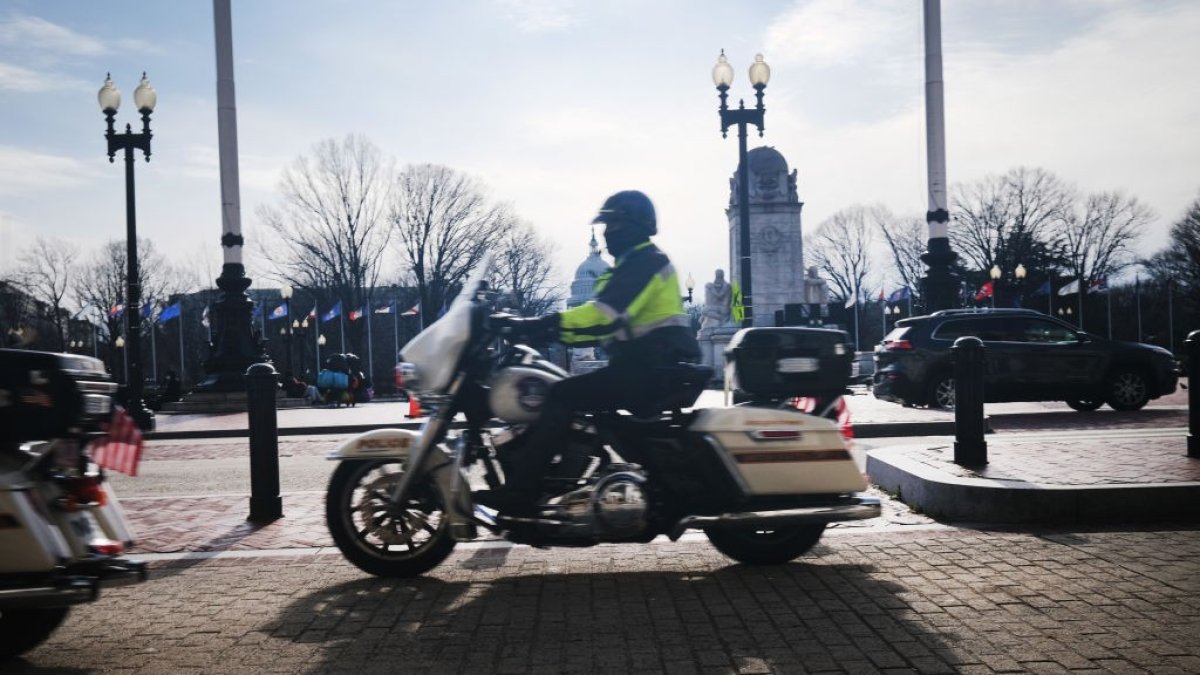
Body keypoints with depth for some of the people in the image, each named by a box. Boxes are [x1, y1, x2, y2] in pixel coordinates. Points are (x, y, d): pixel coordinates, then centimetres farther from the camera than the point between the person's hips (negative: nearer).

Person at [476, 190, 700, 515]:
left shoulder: (645, 261, -8)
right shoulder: (633, 265, 25)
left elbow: (606, 314, -23)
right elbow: (604, 325, 24)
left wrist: (542, 323, -26)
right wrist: (551, 332, 12)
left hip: (648, 367, -11)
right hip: (642, 366, 11)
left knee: (561, 396, -20)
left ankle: (519, 492, -25)